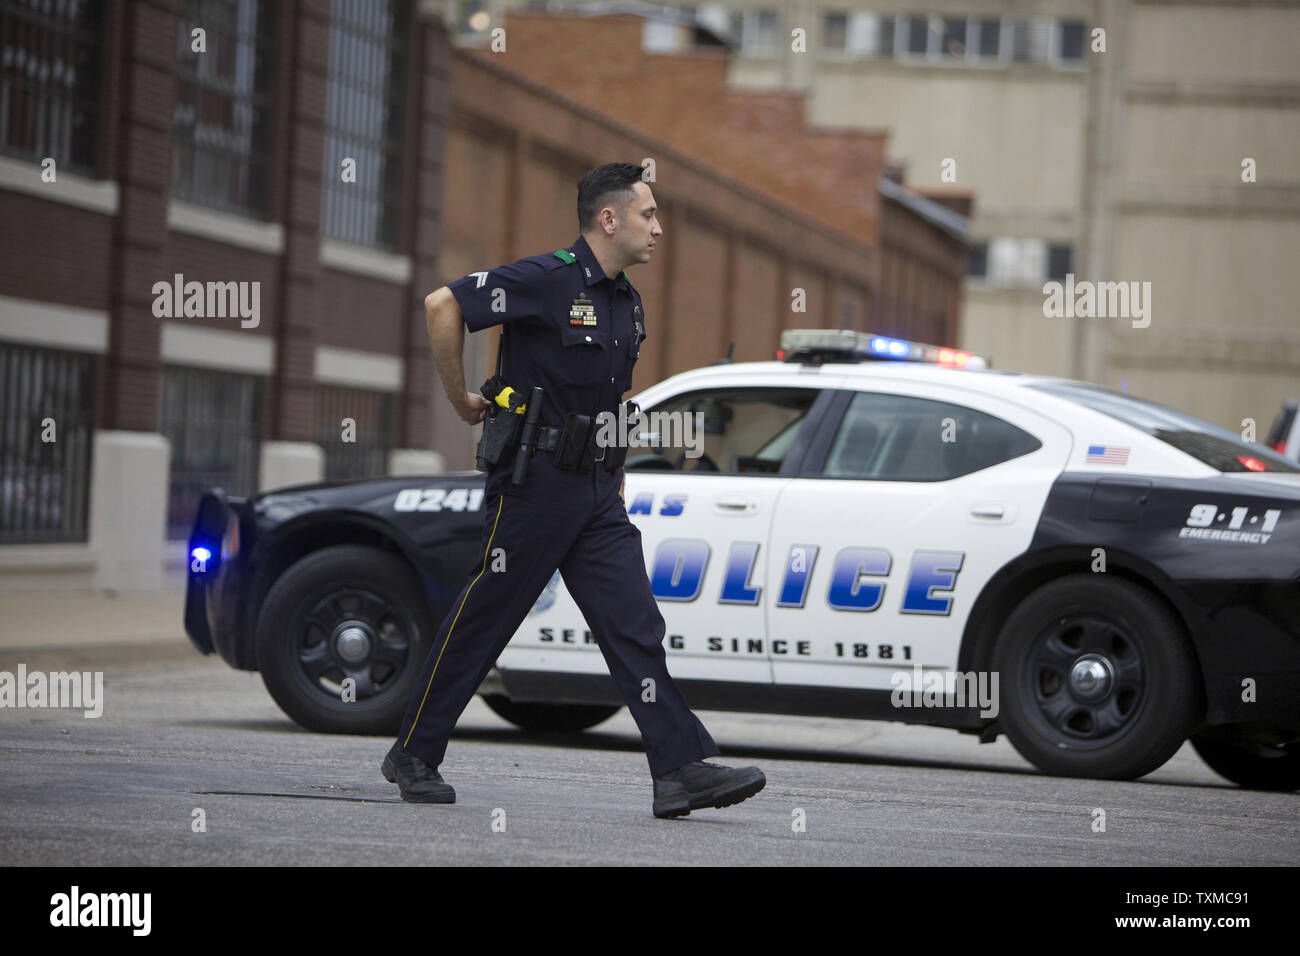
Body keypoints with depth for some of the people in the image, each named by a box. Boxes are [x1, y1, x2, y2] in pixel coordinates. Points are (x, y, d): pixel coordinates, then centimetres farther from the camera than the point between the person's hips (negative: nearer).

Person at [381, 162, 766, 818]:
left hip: (596, 491, 7)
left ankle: (680, 769, -8)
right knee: (480, 622, 2)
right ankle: (413, 756, 16)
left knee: (635, 624, -3)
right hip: (534, 484, -7)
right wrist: (461, 401, -11)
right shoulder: (547, 279, -13)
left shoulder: (626, 303, 14)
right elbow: (443, 305, -18)